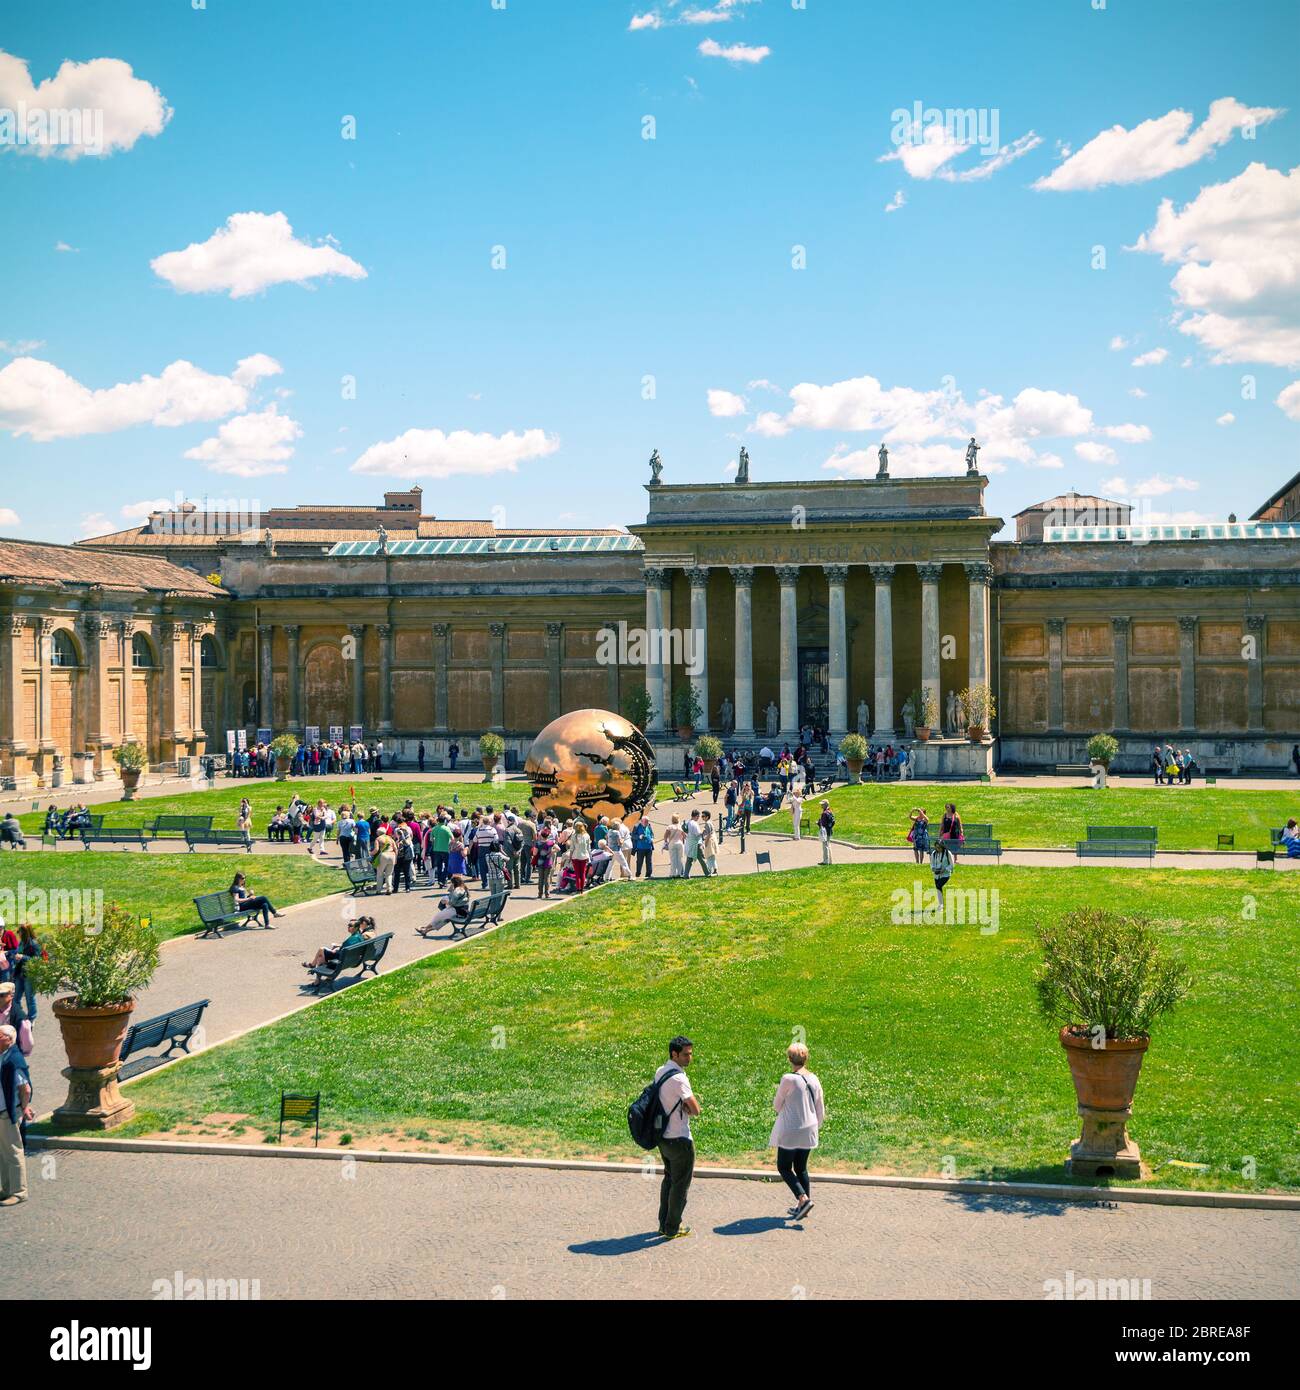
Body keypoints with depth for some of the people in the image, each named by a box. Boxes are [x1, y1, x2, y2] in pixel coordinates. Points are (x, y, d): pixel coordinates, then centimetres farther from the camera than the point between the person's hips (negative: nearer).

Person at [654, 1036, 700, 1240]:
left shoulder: (660, 1072, 5)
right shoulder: (678, 1078, -23)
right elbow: (696, 1110, -23)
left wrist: (683, 1106, -2)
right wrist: (689, 1108, -2)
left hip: (663, 1137, 9)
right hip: (680, 1139, -9)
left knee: (669, 1179, 21)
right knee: (681, 1183, 4)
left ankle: (664, 1223, 28)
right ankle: (672, 1229, 11)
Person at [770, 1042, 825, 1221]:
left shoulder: (788, 1079, -17)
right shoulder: (814, 1079, 1)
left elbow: (776, 1105, -5)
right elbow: (820, 1108, 9)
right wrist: (817, 1126, 24)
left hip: (790, 1132, -6)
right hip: (809, 1131, 6)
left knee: (784, 1167, 7)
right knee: (801, 1168, 18)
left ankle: (803, 1199, -8)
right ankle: (802, 1206, 20)